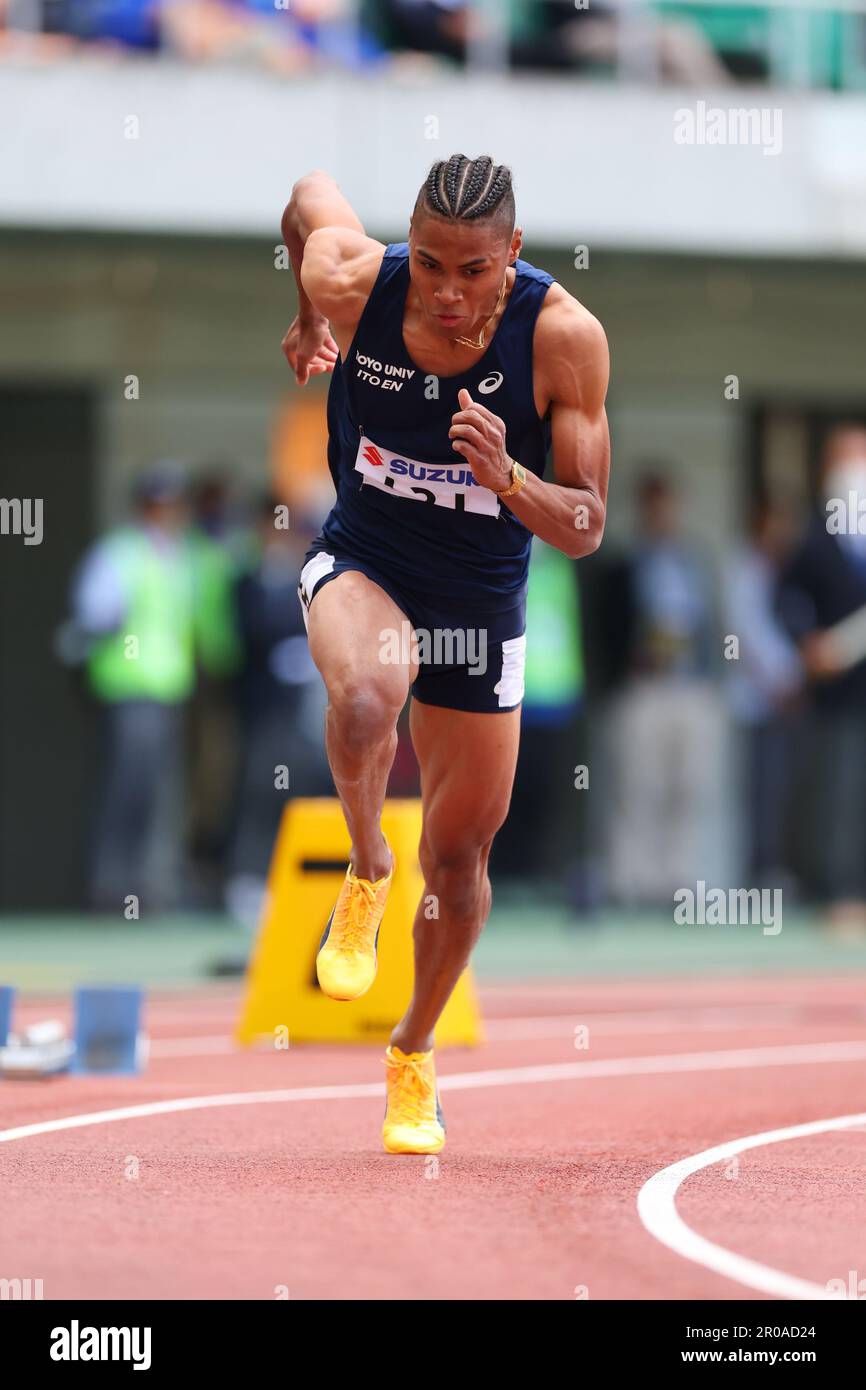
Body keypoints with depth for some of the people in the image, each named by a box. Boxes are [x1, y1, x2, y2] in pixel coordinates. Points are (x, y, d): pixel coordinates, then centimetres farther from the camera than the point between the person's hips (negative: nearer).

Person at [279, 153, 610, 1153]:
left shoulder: (563, 337, -22)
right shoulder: (355, 282, -20)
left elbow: (585, 530, -17)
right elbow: (310, 192, 4)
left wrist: (509, 478, -37)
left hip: (481, 606, 1)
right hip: (361, 566, -1)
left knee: (460, 855, 10)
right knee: (367, 692, -38)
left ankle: (414, 1057, 36)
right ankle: (365, 873, -8)